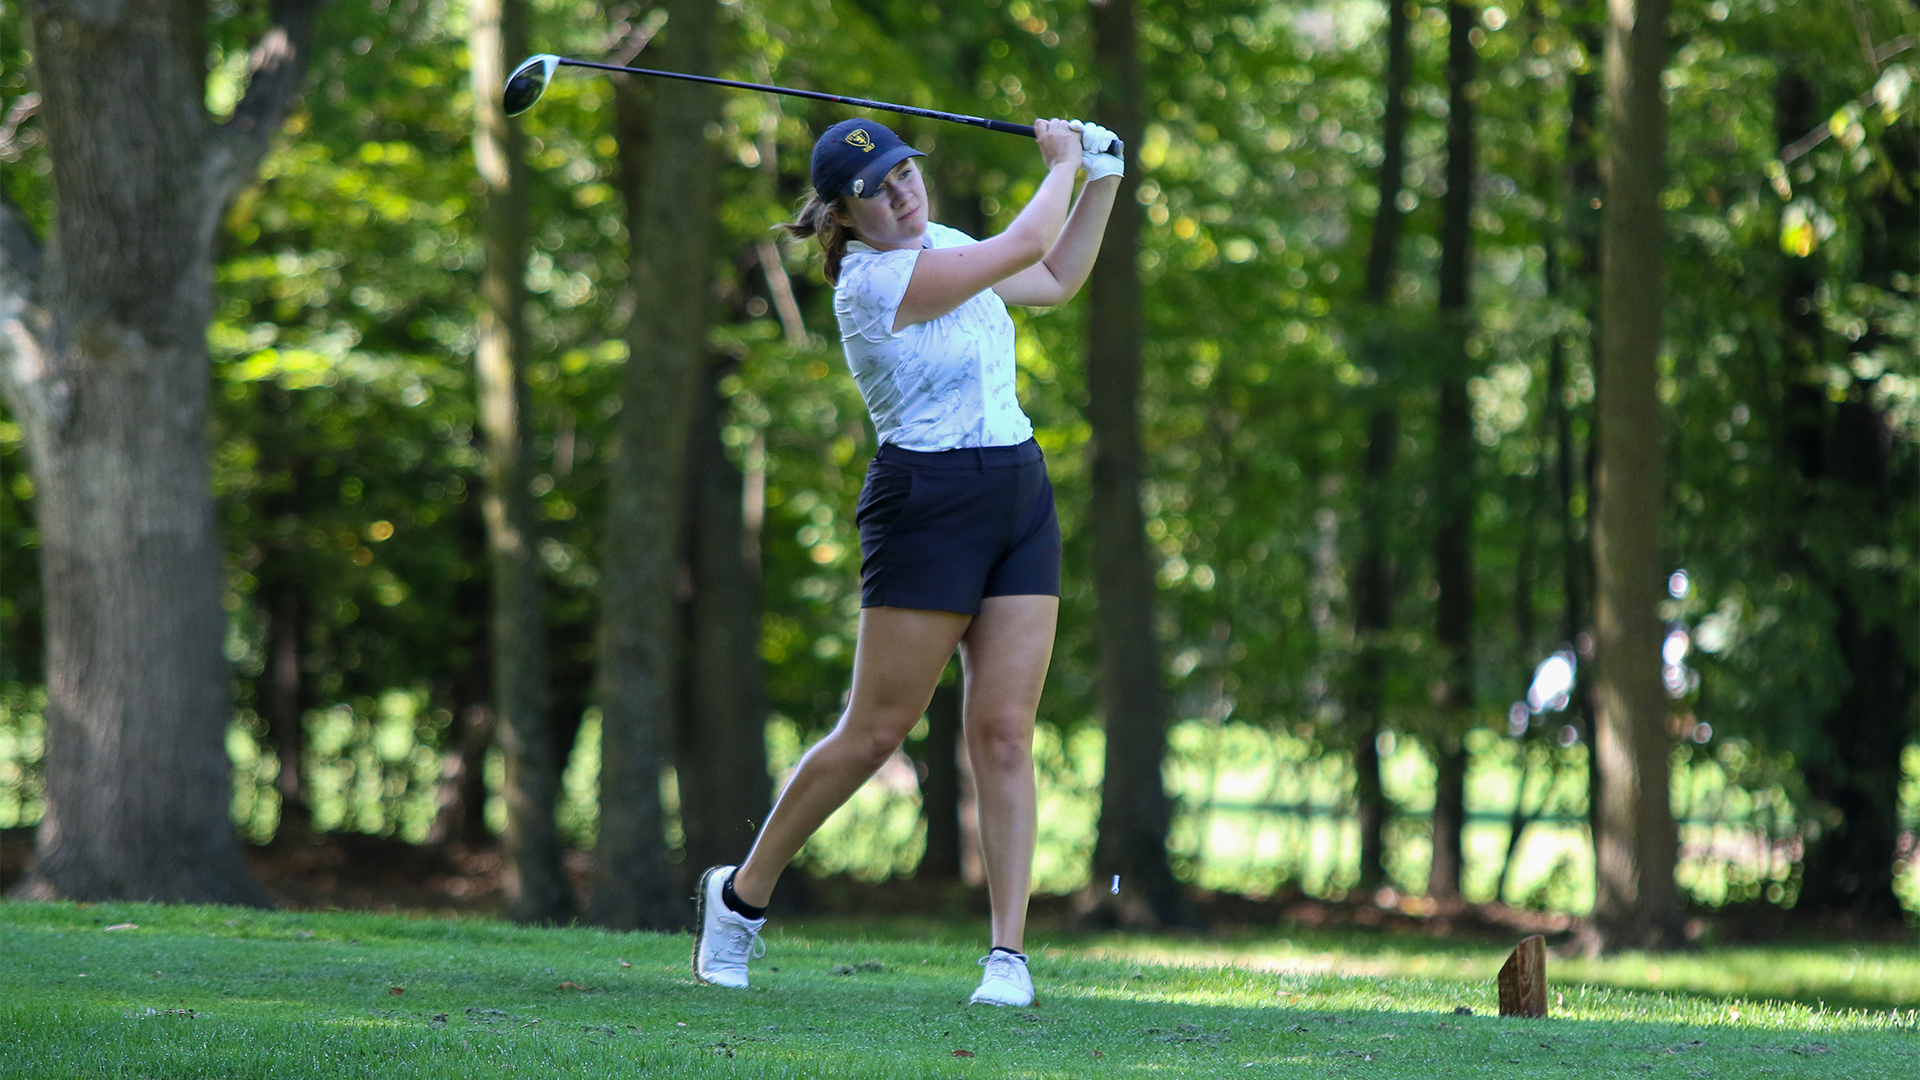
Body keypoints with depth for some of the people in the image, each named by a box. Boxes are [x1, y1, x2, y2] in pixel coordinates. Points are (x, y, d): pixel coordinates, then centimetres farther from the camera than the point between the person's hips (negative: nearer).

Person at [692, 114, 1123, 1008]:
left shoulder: (942, 245, 12)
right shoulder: (875, 279, -16)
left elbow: (1056, 279, 26)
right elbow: (1027, 245, -14)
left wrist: (1103, 177, 18)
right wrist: (1060, 165, 3)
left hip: (1020, 497, 7)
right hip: (926, 506, -7)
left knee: (1004, 731, -2)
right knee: (874, 732, -3)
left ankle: (1008, 953, -5)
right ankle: (740, 896, 16)